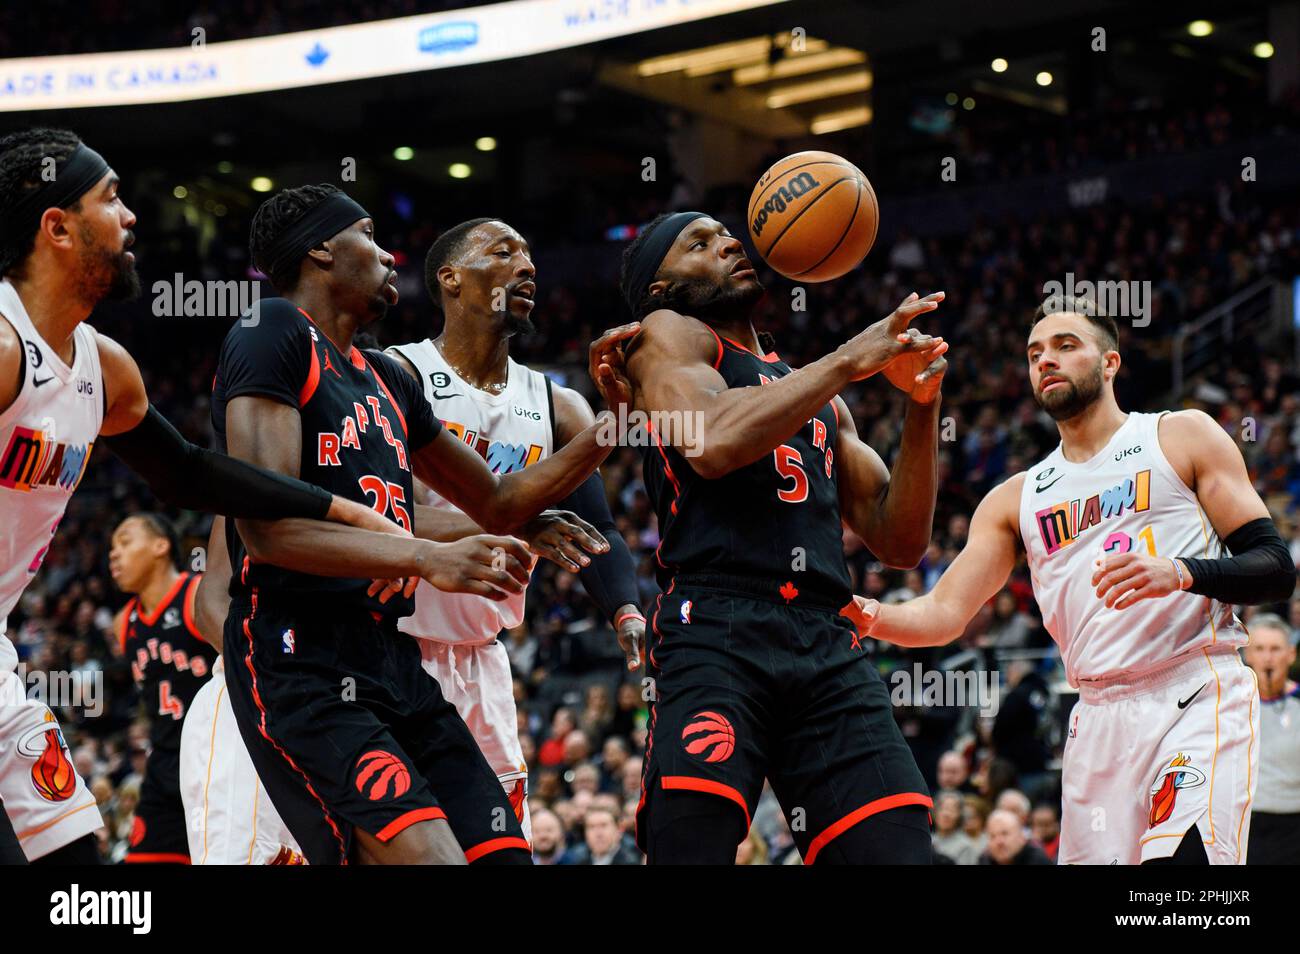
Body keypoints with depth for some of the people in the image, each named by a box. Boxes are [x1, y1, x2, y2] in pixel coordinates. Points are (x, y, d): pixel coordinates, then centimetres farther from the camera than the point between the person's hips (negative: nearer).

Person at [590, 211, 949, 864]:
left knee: (900, 849, -11)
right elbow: (714, 442, -10)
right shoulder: (666, 334, 13)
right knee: (691, 850, -21)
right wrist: (851, 359, -4)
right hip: (714, 632, -5)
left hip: (828, 646, 5)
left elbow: (899, 541, 24)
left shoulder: (816, 393, 30)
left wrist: (922, 403, 11)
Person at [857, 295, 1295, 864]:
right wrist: (872, 618, -11)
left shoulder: (1182, 438, 7)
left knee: (1183, 858, -28)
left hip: (1198, 695, -5)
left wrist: (1180, 573, -18)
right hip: (1099, 717, 5)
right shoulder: (1016, 499, 19)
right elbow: (945, 613, 11)